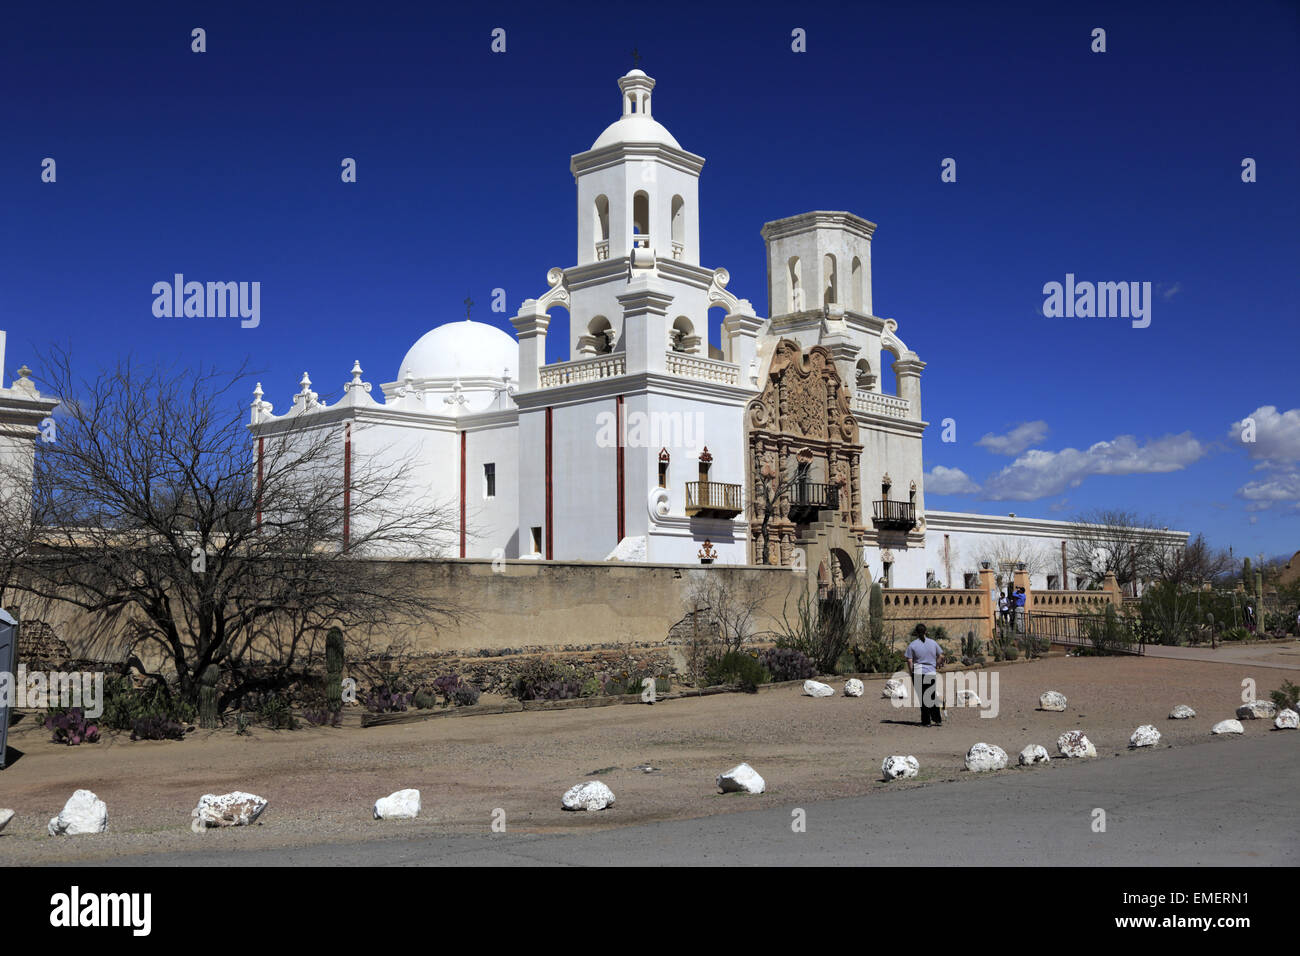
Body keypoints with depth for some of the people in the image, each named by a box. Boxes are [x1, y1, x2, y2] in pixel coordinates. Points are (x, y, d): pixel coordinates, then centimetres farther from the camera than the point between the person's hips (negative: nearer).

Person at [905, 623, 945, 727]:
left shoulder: (912, 645, -3)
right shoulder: (933, 642, 5)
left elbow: (909, 661, -7)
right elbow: (941, 656, 8)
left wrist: (911, 674, 1)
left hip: (918, 673, -2)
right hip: (932, 673, 2)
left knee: (922, 698, 4)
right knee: (933, 697, 13)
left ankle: (926, 721, 4)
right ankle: (938, 720, 12)